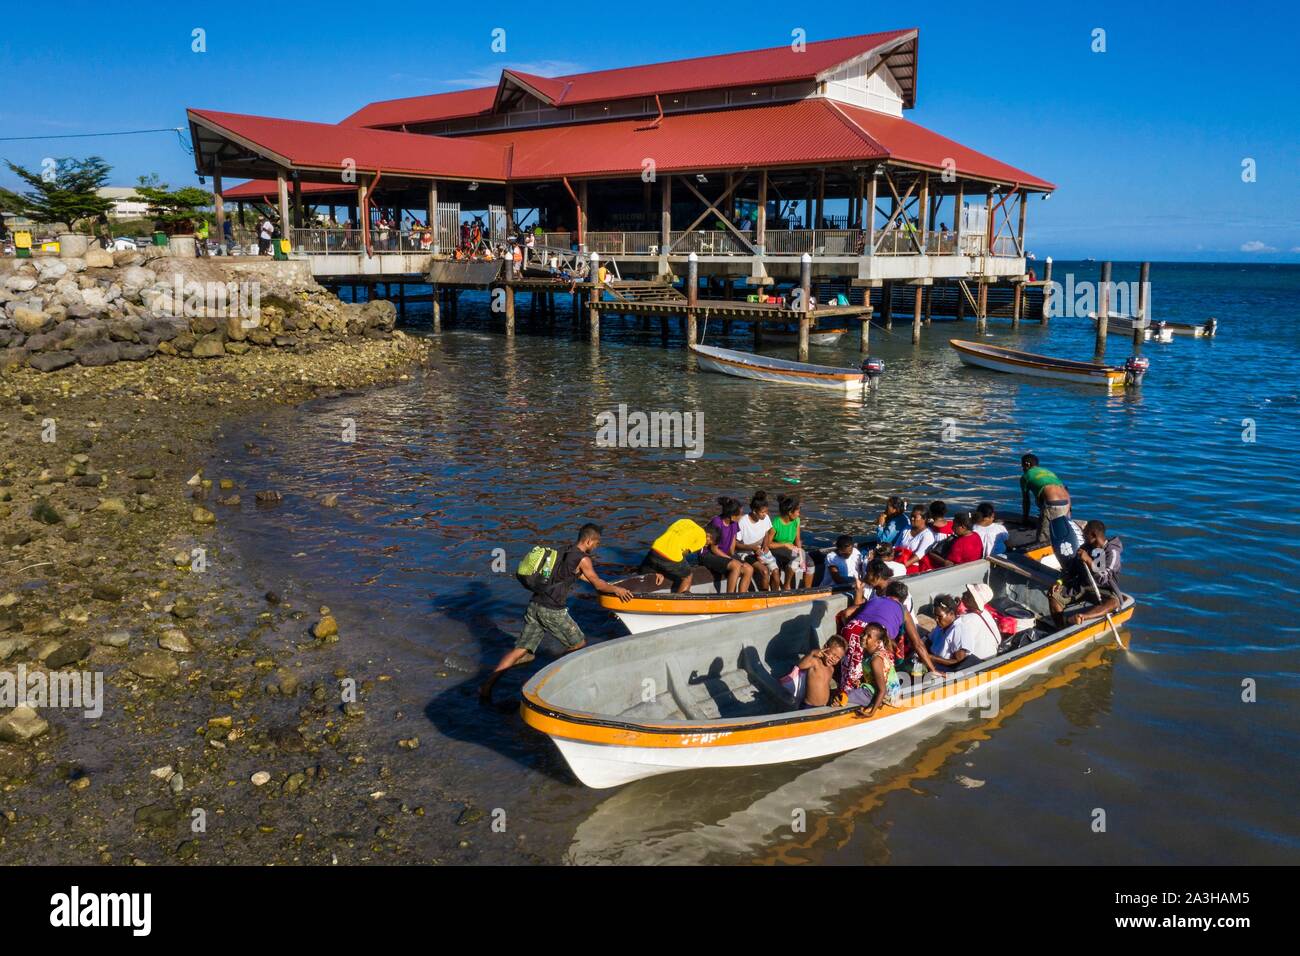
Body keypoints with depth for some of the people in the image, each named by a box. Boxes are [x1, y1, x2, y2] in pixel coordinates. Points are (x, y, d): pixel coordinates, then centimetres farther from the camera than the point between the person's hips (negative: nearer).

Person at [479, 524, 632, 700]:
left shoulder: (566, 552, 20)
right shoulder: (583, 559, -6)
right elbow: (598, 585, 0)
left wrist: (608, 585, 41)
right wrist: (616, 590, 18)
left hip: (535, 604, 8)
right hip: (552, 611, -8)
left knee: (521, 651, 6)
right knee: (579, 644, 13)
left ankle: (486, 687, -4)